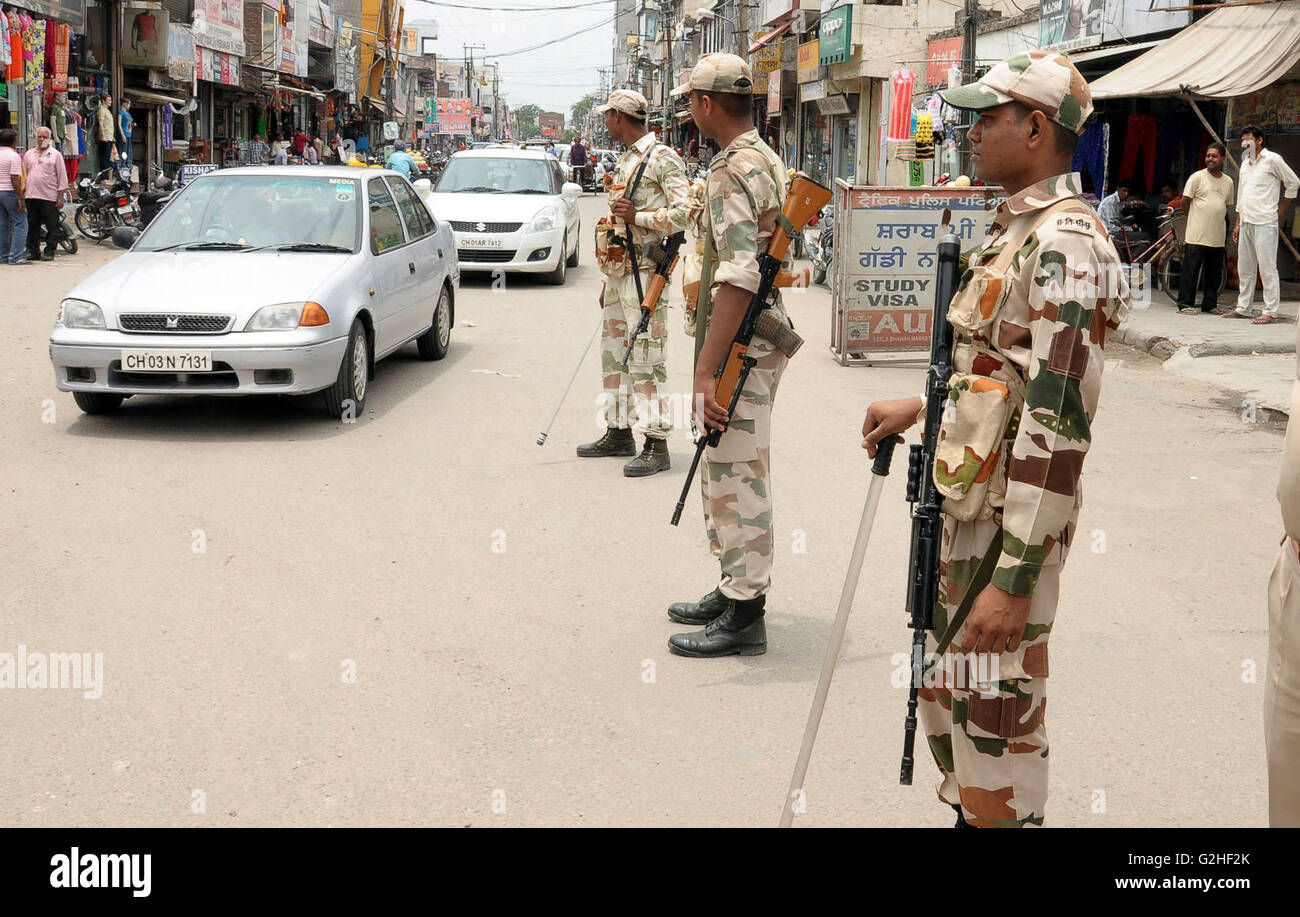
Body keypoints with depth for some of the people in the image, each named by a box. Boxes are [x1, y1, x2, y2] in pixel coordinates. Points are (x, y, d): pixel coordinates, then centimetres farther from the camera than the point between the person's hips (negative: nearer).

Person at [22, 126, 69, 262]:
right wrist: (22, 193, 11)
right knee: (32, 226, 6)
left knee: (52, 226, -4)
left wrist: (61, 196, -6)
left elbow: (62, 176, 1)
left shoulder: (56, 155, 4)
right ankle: (33, 251, 13)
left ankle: (50, 252, 2)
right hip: (31, 196, 4)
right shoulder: (29, 154, 16)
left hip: (49, 197, -4)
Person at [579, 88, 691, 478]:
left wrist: (637, 217, -18)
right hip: (618, 271, 10)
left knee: (645, 359, -10)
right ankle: (618, 432, 24)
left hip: (644, 274, -10)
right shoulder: (625, 160, 19)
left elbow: (684, 214, -18)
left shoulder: (662, 159, -9)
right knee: (613, 354, 14)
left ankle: (657, 445, -7)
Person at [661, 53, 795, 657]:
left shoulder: (732, 172, -18)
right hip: (763, 333, 11)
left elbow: (738, 279, -28)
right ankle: (736, 590, 29)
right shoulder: (768, 160, 15)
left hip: (738, 345, -11)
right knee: (728, 471, 19)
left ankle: (744, 617, 2)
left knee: (736, 476, -5)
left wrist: (706, 371, -30)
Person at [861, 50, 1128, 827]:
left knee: (996, 717, 0)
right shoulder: (1019, 227, 12)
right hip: (964, 505, 10)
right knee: (949, 689, 22)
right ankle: (969, 809, 40)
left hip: (1009, 522, -10)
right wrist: (921, 408, 22)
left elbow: (1056, 422, -25)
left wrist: (1014, 577, -27)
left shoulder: (1063, 243, -20)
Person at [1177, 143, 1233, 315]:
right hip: (1196, 236, -5)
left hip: (1218, 237, 5)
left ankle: (1210, 304, 19)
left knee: (1215, 273, 9)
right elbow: (1184, 202, 0)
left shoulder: (1228, 182, 13)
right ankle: (1185, 303, 2)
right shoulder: (1197, 177, -3)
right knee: (1191, 270, -4)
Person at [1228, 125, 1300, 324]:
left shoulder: (1272, 159, -4)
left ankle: (1270, 312, -9)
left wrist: (1280, 210, 0)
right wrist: (1238, 223, 19)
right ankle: (1243, 308, 18)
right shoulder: (1245, 163, 19)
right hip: (1246, 223, 8)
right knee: (1244, 268, 11)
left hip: (1265, 222, -8)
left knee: (1267, 267, -9)